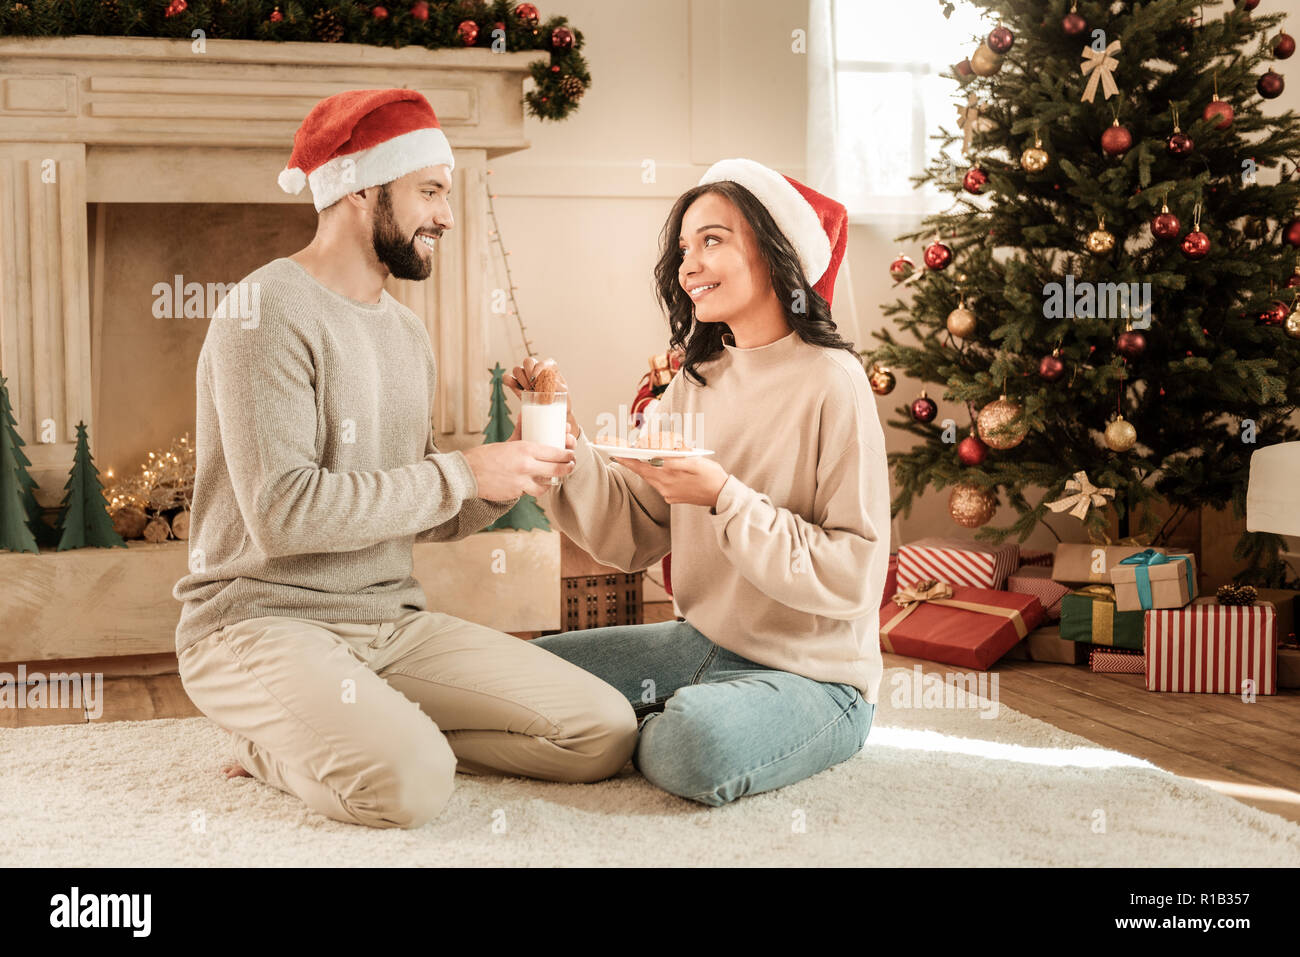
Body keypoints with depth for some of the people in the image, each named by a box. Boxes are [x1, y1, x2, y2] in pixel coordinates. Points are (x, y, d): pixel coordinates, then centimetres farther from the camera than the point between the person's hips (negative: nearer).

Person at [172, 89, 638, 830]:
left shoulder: (407, 331, 15)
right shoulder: (268, 310, -11)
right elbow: (282, 512, -22)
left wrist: (513, 475, -3)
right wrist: (462, 473, -17)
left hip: (393, 621, 7)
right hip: (263, 621, -7)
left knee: (607, 733, -8)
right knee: (407, 782, -34)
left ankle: (366, 732, 3)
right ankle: (285, 743, -1)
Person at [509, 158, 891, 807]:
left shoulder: (830, 382, -16)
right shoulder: (696, 382, 4)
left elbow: (854, 577, -19)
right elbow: (631, 539, 3)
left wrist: (726, 498, -24)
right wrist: (569, 442, -10)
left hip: (813, 674, -6)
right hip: (702, 646, 6)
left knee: (697, 743, -33)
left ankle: (649, 732, -1)